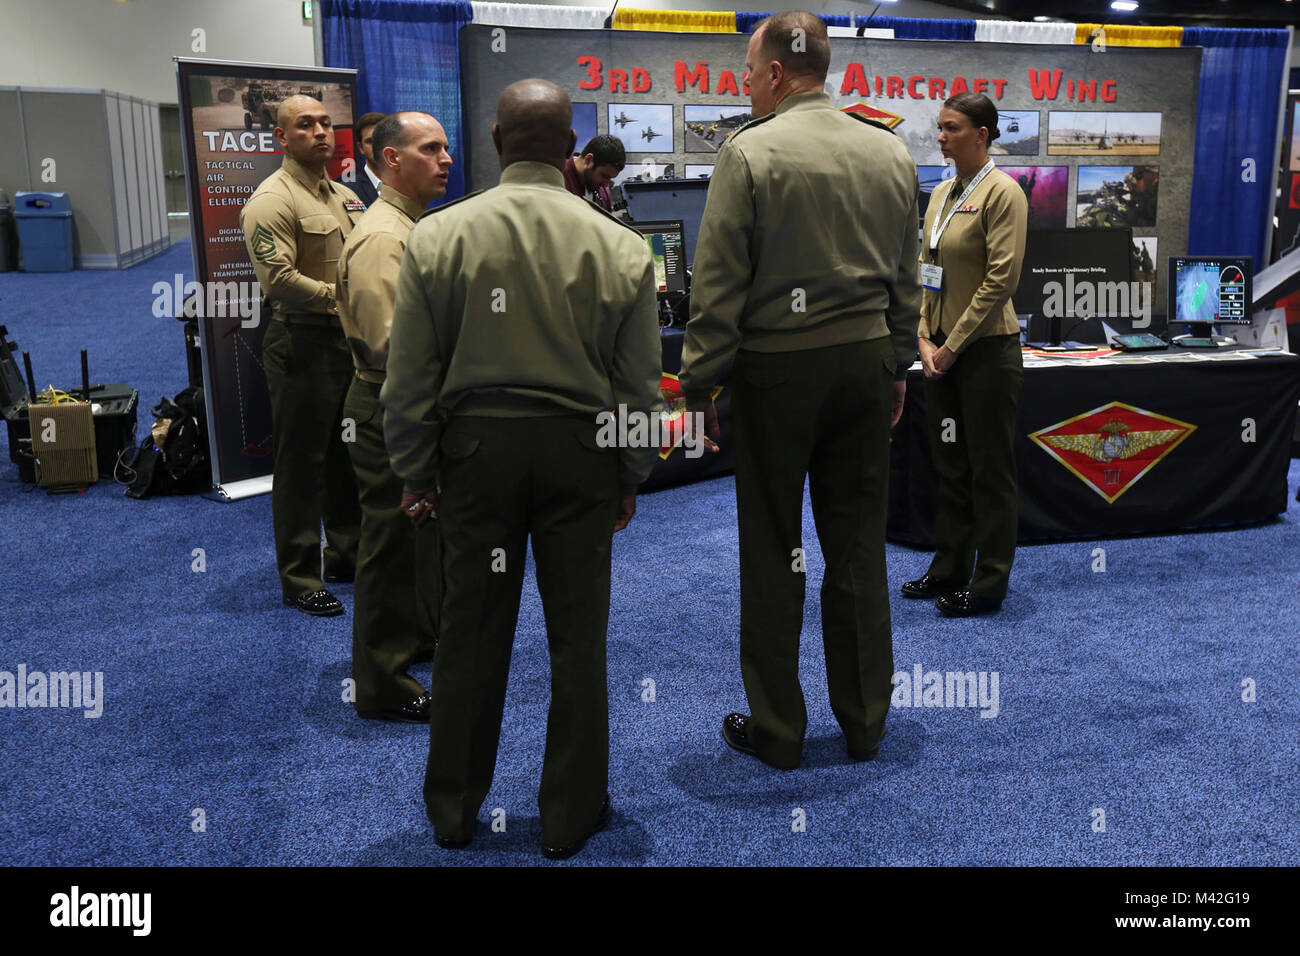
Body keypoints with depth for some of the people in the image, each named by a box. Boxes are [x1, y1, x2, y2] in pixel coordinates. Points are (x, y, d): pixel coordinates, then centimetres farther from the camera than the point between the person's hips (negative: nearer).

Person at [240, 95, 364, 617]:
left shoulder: (344, 196, 15)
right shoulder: (272, 200, -13)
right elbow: (279, 280, -23)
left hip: (351, 339, 8)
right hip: (303, 344, -8)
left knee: (348, 456, 18)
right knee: (301, 463, 0)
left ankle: (346, 554, 33)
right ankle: (299, 578, 12)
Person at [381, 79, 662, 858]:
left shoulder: (437, 235, -3)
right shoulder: (619, 245, -4)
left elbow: (409, 377, 0)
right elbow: (641, 384, 1)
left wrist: (417, 473, 11)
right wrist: (632, 477, 13)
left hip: (475, 444, 1)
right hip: (578, 450, 0)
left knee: (473, 628, 11)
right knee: (578, 634, 10)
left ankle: (454, 809, 28)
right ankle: (571, 813, 23)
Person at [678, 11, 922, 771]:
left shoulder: (749, 153, -9)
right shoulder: (891, 152, 8)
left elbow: (718, 284, -10)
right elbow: (907, 278, 13)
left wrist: (700, 382, -3)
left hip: (777, 366, -5)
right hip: (865, 361, 5)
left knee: (772, 551, 6)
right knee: (859, 546, 12)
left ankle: (778, 729, 16)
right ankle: (865, 720, 23)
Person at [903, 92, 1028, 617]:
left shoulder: (1002, 191, -11)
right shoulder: (942, 194, 12)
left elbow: (1002, 278, -17)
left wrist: (953, 345, -15)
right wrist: (926, 339, 1)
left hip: (986, 348, -8)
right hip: (942, 349, 8)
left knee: (989, 467, 2)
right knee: (949, 464, 15)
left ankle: (988, 584, 13)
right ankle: (948, 569, 27)